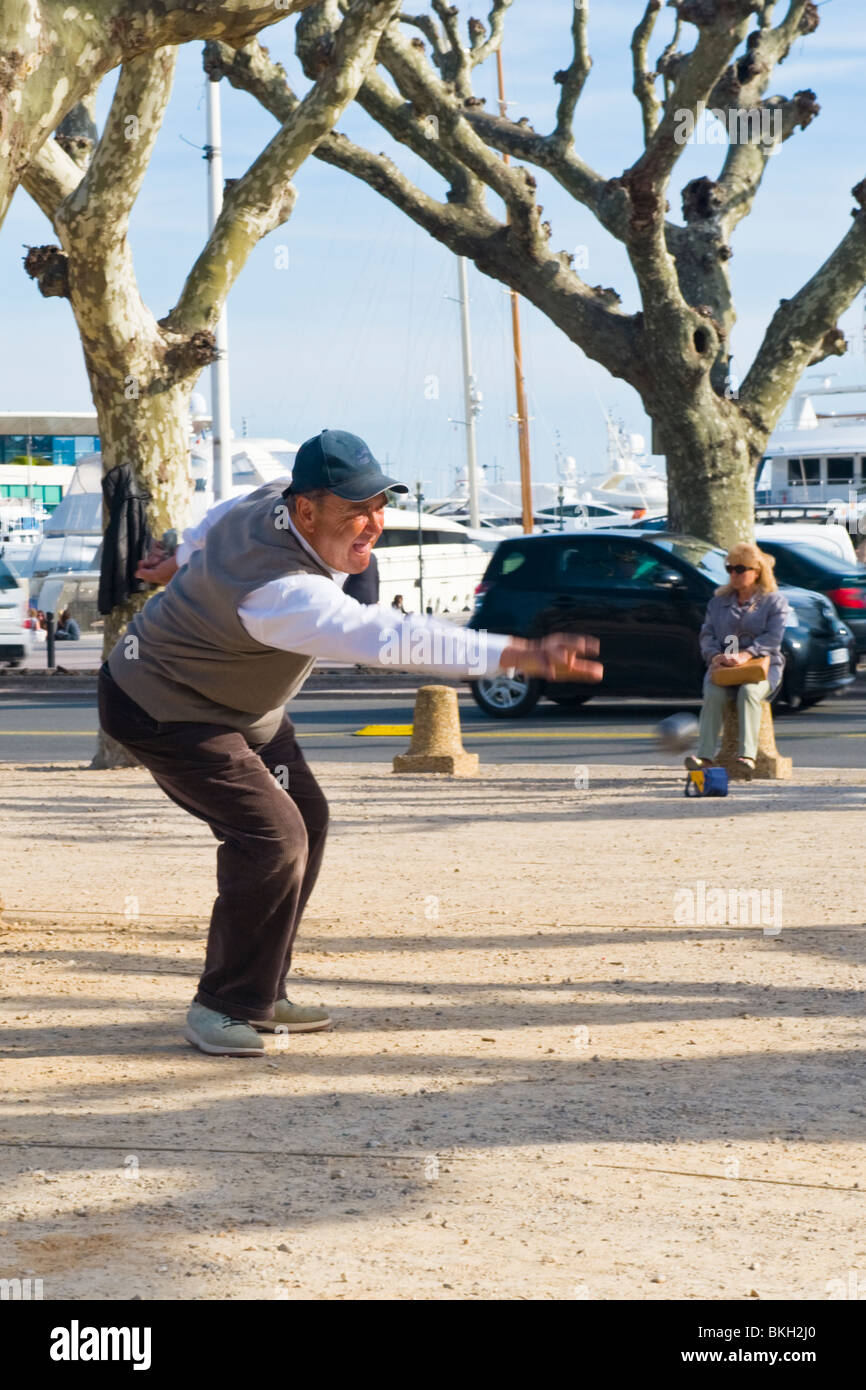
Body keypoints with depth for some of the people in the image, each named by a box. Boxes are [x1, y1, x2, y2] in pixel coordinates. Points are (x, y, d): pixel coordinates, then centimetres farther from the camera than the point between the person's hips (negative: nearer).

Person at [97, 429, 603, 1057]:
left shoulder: (273, 500, -14)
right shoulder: (282, 592, -42)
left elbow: (221, 517, 10)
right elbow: (394, 639, -53)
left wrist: (186, 561, 32)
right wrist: (523, 654, -60)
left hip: (244, 707, 11)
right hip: (168, 713, -11)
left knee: (305, 819, 14)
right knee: (272, 837, -21)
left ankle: (261, 993, 24)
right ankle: (221, 1008, -6)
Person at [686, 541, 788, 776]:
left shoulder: (775, 601, 7)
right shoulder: (718, 601, 20)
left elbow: (773, 637, -7)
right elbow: (707, 633, 13)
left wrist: (746, 655, -23)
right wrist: (714, 655, -10)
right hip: (722, 667, 3)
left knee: (749, 691, -35)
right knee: (713, 693, -30)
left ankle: (747, 754, -40)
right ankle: (705, 754, -37)